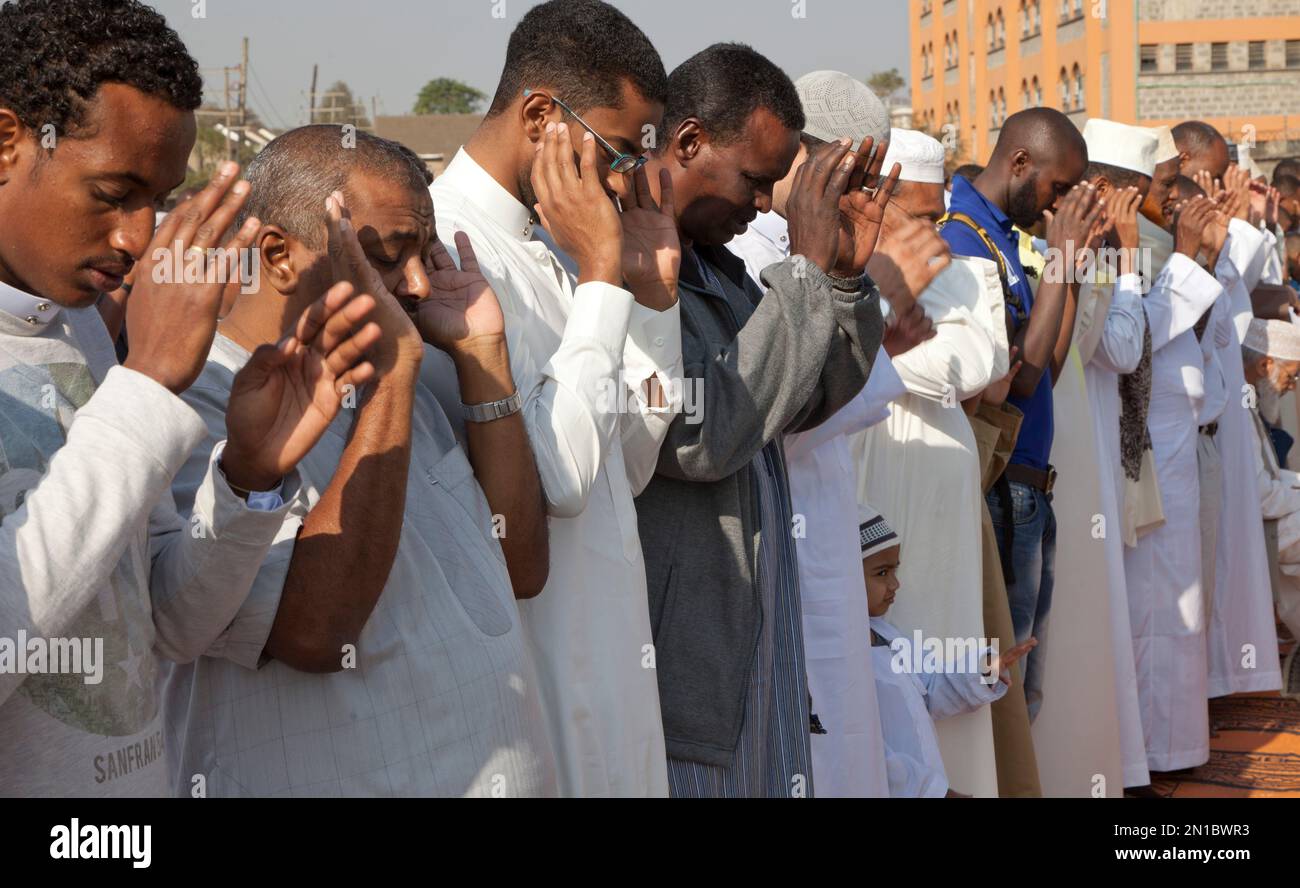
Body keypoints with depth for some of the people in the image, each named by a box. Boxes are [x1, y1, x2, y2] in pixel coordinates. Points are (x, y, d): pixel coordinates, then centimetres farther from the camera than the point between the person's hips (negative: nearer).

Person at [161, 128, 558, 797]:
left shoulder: (393, 383, 7)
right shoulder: (195, 407, -18)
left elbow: (520, 570, 3)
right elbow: (314, 631, -29)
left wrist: (481, 351, -3)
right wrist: (394, 365, -25)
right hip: (330, 779, -7)